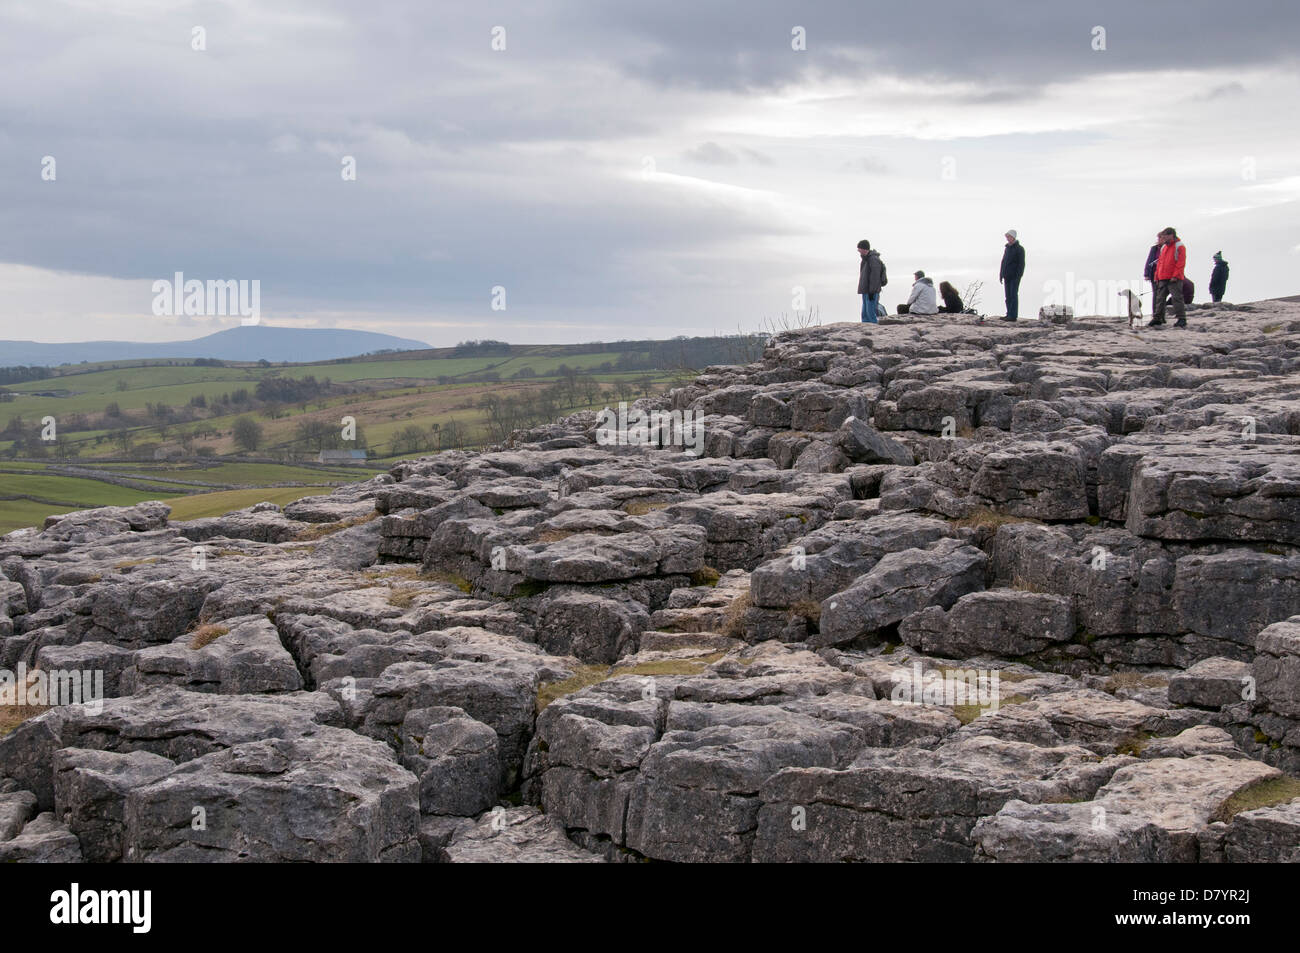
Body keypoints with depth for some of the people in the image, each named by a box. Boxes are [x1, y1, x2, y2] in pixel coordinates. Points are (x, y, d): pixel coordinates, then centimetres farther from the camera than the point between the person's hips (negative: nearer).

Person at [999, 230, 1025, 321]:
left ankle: (1013, 316, -9)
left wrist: (1018, 276, -17)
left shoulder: (1019, 249, -6)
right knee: (1008, 296, 7)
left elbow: (1021, 264, -10)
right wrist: (1001, 275, 15)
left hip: (1015, 276, -7)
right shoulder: (1007, 248, 16)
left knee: (1013, 295, -8)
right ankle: (1009, 315, 10)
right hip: (1007, 276, 7)